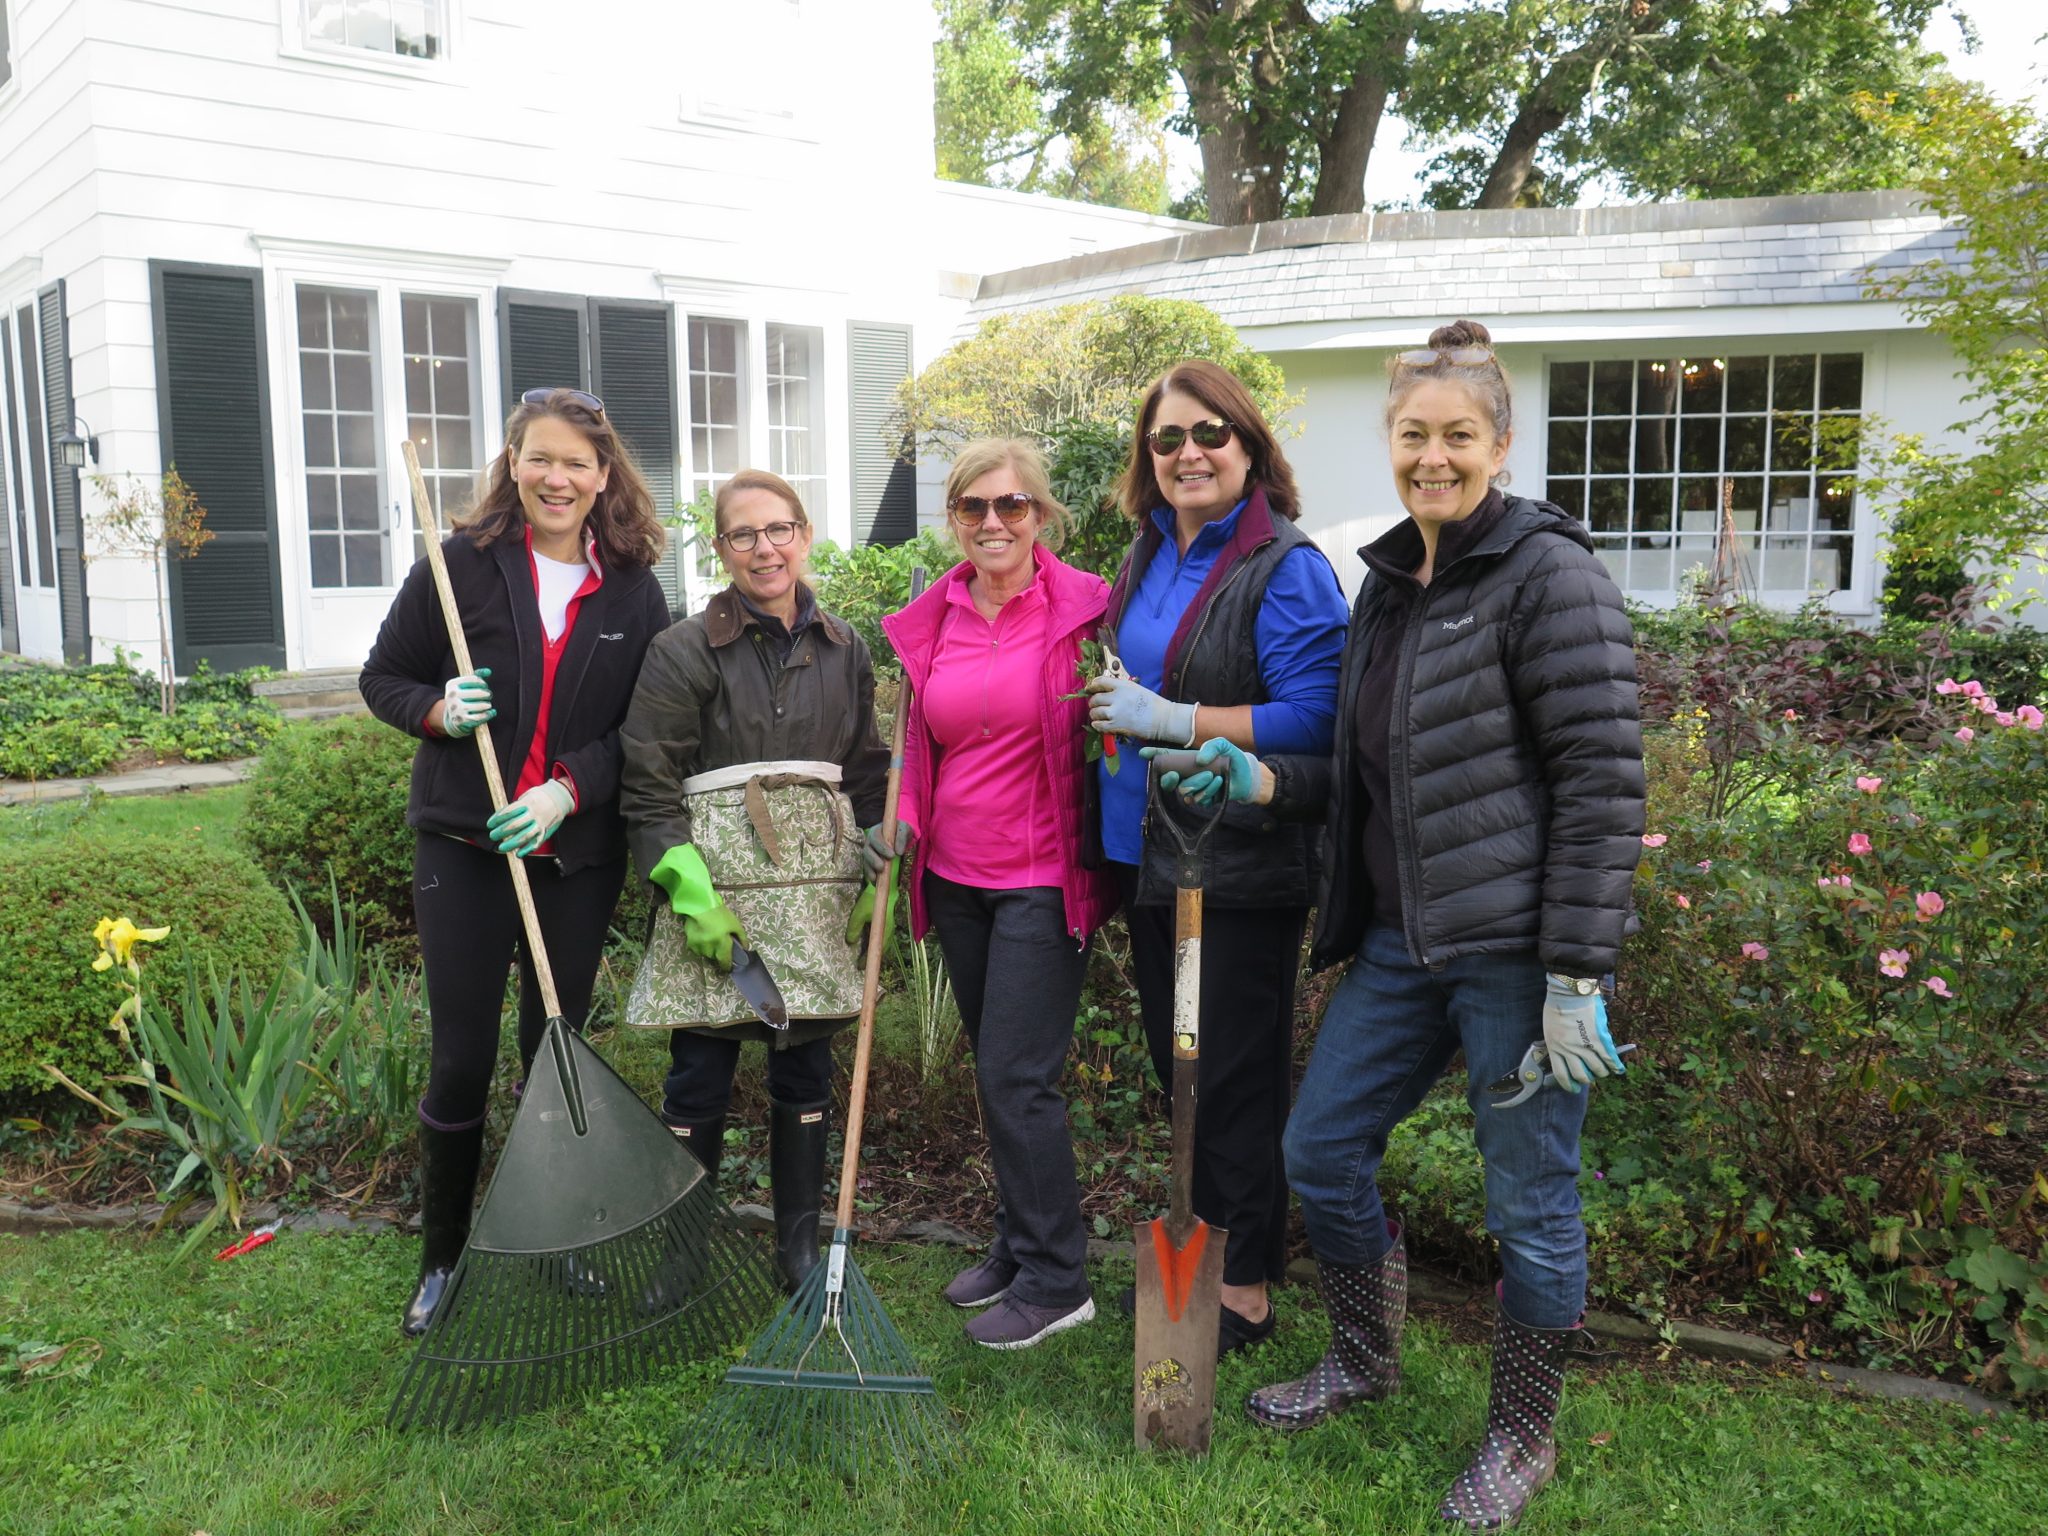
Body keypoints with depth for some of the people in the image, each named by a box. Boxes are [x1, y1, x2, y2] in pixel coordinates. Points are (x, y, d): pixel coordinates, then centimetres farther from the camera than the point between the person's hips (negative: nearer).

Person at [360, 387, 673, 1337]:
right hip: (463, 849, -2)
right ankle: (442, 1260, 21)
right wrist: (438, 711, -17)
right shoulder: (463, 563, -4)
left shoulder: (634, 591, 2)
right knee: (463, 1058, 2)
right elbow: (383, 677, 3)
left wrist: (569, 788, -14)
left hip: (579, 854, 2)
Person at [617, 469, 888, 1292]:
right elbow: (648, 788, -6)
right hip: (718, 878, -3)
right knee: (701, 1070, 1)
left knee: (806, 1063, 10)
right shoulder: (684, 650, -2)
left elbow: (868, 774, 16)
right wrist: (688, 889, -14)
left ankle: (800, 1243, 24)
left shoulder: (846, 650, 10)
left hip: (819, 881, 4)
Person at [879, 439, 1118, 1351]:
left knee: (1016, 1077, -5)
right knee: (994, 1068, 15)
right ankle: (1017, 1245, 31)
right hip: (957, 876, 6)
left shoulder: (1085, 608, -9)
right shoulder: (931, 622, 6)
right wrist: (902, 829, 6)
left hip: (1044, 877, -6)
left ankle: (1055, 1280, 10)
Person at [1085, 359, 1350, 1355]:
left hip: (1242, 861, -8)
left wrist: (1172, 721, -21)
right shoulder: (1149, 554, 10)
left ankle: (1250, 1290, 20)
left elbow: (1314, 720, -20)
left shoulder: (1285, 567, -13)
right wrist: (1112, 709, 6)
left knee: (1237, 1075, 3)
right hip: (1149, 851, 8)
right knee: (1176, 1059, 18)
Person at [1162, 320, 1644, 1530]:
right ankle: (1366, 1360, 40)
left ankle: (1524, 1437, 30)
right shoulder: (1386, 581, 13)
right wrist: (1264, 784, 5)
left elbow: (1603, 783, -16)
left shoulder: (1547, 575, -12)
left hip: (1516, 946, -8)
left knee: (1530, 1201, 6)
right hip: (1400, 938, 8)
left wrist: (1577, 975, -19)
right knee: (1322, 1149, 15)